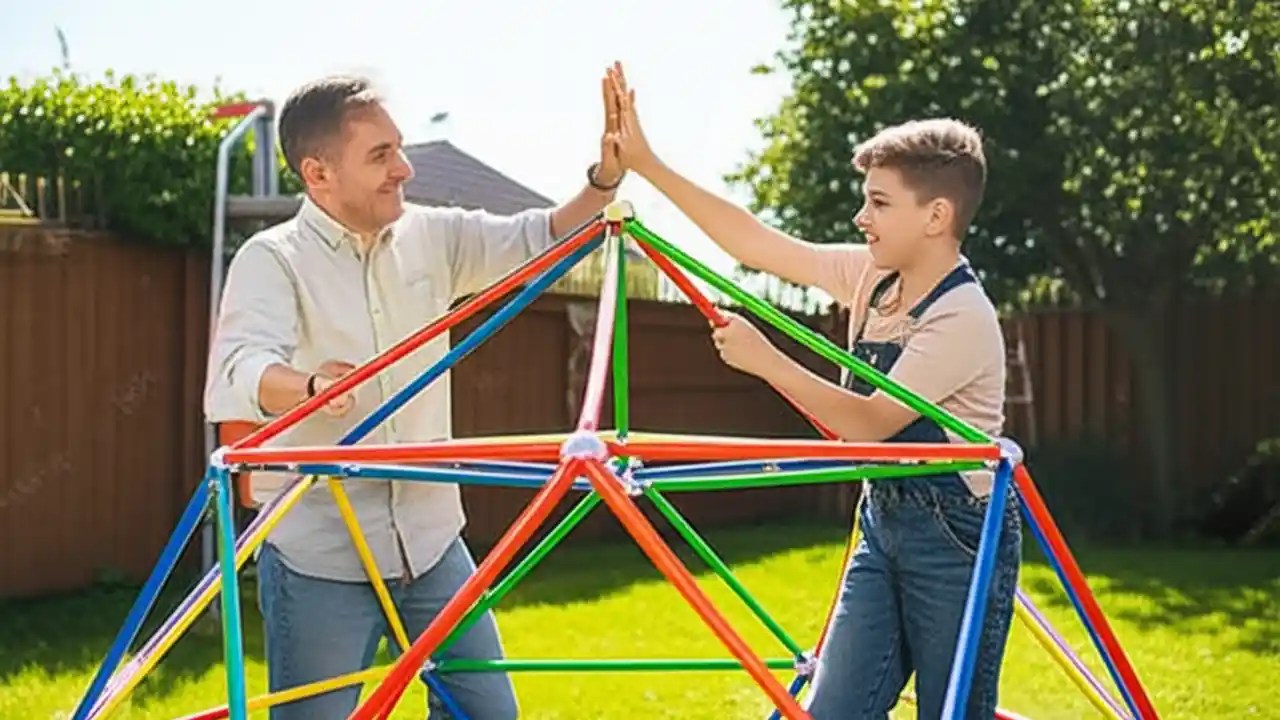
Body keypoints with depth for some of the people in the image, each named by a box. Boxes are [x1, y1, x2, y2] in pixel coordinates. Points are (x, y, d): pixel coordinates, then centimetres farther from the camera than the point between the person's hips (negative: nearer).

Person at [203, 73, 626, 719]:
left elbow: (543, 239, 7)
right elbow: (236, 375, -28)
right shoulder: (272, 259, -11)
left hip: (432, 544, 5)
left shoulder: (431, 237, 5)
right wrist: (309, 386, -51)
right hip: (319, 559, -5)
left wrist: (606, 176, -13)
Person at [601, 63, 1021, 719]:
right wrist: (646, 165, 2)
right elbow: (755, 242, 5)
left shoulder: (962, 317, -19)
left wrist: (765, 360, -20)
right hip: (883, 524, 8)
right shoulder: (870, 276, 3)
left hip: (958, 541, -7)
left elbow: (869, 423, -21)